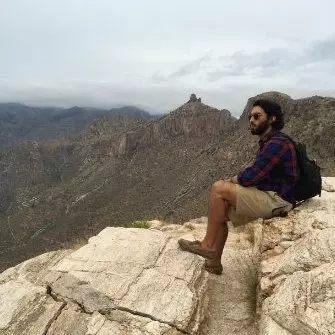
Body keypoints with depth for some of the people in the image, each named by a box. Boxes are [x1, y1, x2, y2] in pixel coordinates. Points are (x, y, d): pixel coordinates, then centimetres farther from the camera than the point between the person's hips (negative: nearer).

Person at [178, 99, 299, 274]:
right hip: (266, 196, 10)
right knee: (221, 211, 5)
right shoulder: (268, 143, 16)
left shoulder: (277, 143, -17)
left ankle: (207, 245, -8)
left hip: (275, 201, -10)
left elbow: (251, 176, -21)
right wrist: (235, 181, -2)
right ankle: (214, 262, 7)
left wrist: (233, 179, -1)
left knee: (218, 188, -18)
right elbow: (256, 175, 15)